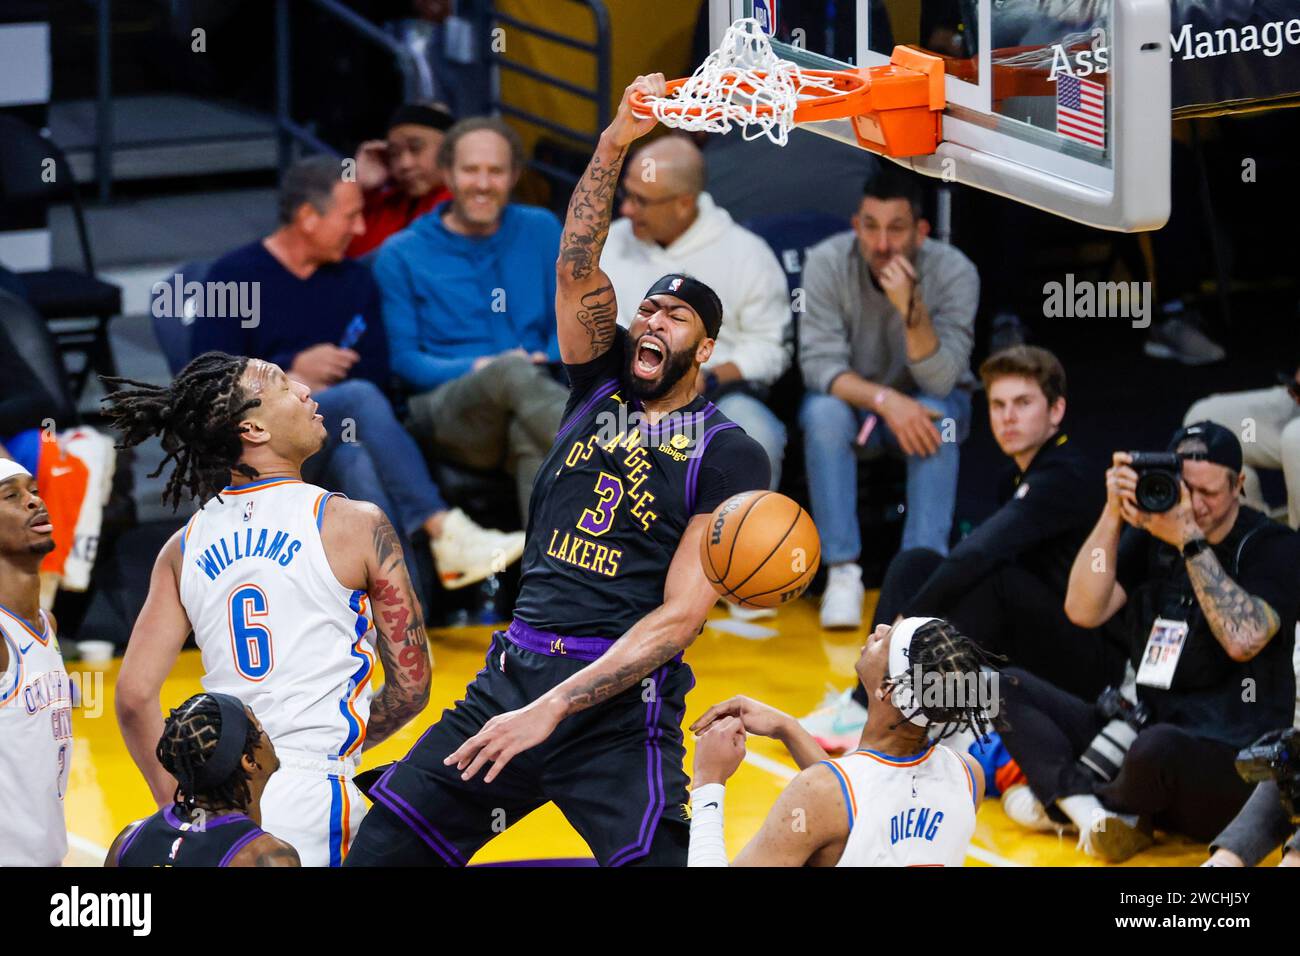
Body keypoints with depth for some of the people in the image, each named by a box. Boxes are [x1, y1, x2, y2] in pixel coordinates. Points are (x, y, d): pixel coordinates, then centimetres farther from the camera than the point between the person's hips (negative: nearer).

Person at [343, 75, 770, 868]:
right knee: (380, 853, 3)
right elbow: (577, 267, -2)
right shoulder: (603, 382, 13)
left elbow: (680, 617, -11)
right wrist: (617, 142, -14)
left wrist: (553, 709, -19)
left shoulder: (730, 458, -4)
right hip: (514, 669, 5)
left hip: (620, 701, -5)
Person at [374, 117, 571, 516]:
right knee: (513, 374, -39)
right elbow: (402, 360, 8)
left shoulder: (540, 231, 21)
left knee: (534, 439, -40)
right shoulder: (401, 255, 13)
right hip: (444, 407, -2)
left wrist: (546, 359, -5)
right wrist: (475, 370, -10)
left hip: (532, 392, 2)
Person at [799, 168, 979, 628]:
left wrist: (911, 309, -44)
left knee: (937, 417, -34)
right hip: (853, 398, 0)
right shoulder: (827, 262, -20)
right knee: (823, 412, -32)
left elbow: (939, 381, -29)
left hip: (927, 402, 0)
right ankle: (842, 571, -30)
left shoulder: (954, 273, -22)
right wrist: (884, 400, -38)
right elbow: (820, 363, -23)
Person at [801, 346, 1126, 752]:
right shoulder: (1017, 478, 13)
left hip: (1091, 664, -9)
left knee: (992, 578, -33)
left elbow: (981, 553, -29)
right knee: (915, 563, 0)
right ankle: (867, 701, -15)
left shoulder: (1066, 477, -17)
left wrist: (904, 621, -27)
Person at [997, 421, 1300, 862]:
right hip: (1141, 724, 6)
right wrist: (1114, 514, -10)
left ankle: (1062, 798, -7)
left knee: (1157, 747, -39)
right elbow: (1084, 611, -2)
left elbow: (1243, 640, -21)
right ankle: (1091, 810, -24)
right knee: (1010, 686, -5)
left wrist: (1190, 540, -21)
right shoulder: (1150, 535, 10)